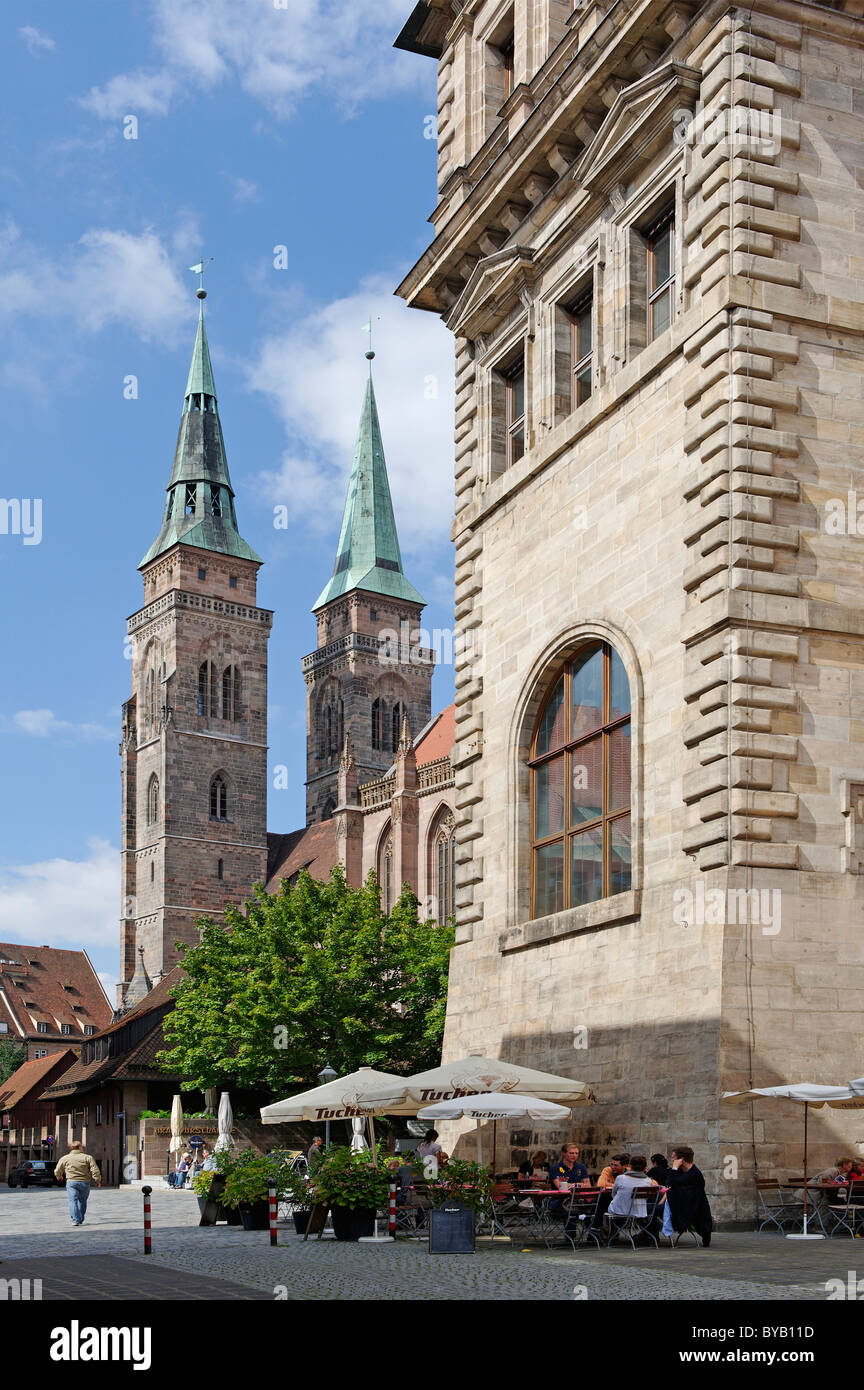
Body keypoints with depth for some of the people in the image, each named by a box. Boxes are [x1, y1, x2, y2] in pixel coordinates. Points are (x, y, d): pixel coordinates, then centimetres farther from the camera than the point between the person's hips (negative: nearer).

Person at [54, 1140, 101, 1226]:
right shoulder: (87, 1158, 0)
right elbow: (95, 1171, -5)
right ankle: (81, 1220, 19)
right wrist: (97, 1181, 9)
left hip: (71, 1182, -1)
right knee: (82, 1201, 17)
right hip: (85, 1182, 1)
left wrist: (59, 1177, 38)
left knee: (73, 1201, -4)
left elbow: (57, 1171, 15)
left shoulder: (64, 1158, 5)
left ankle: (75, 1220, -17)